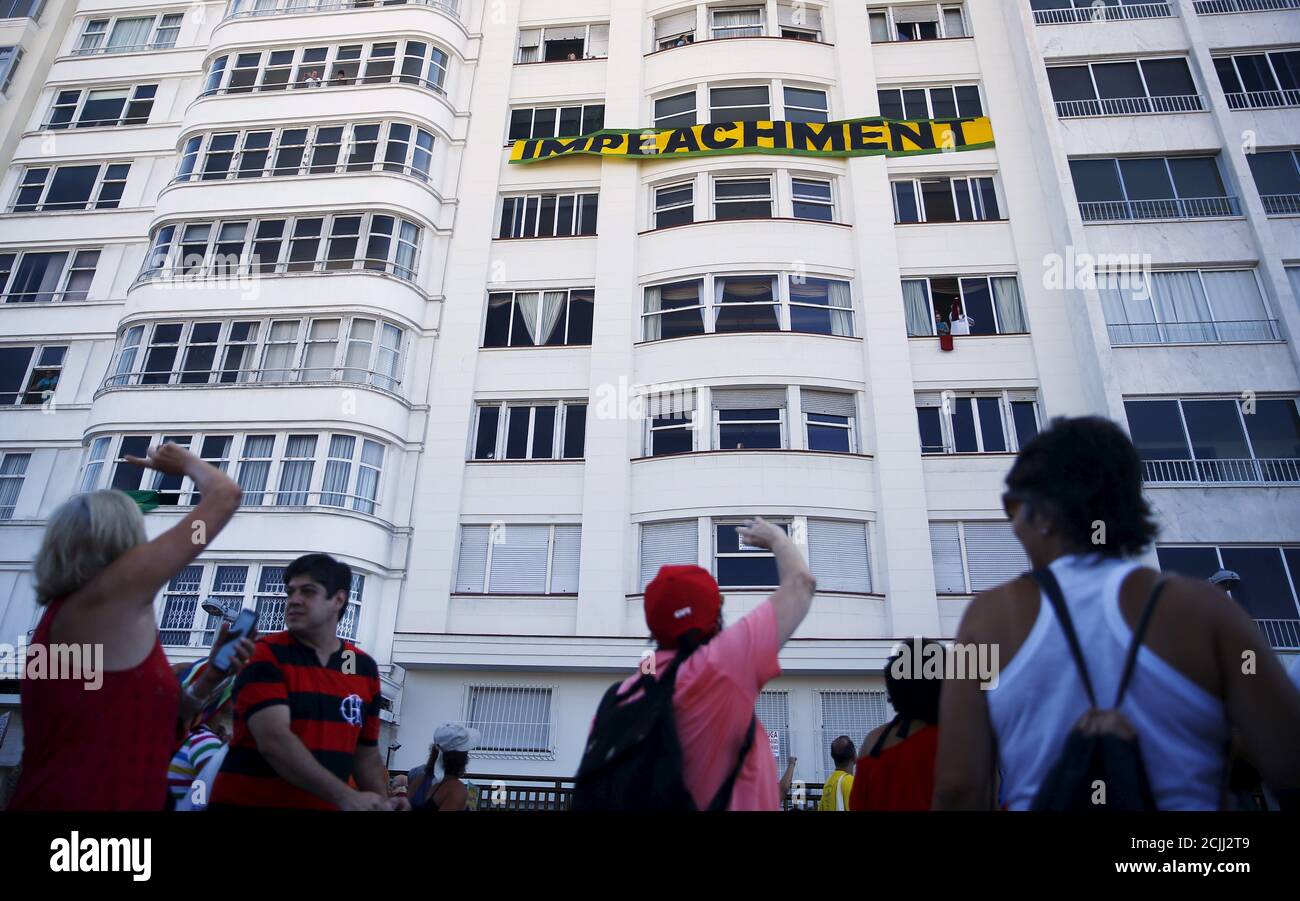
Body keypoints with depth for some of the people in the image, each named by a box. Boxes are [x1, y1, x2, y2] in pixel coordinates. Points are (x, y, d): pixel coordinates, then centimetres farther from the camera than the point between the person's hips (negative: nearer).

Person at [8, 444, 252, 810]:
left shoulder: (61, 613, 13)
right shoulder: (109, 593, -13)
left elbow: (148, 728, 15)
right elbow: (224, 495, -7)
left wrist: (210, 678, 8)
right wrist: (185, 462, 11)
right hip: (80, 800, -9)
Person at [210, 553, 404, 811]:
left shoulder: (365, 667, 2)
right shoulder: (265, 655, -12)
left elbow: (366, 754, 7)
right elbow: (273, 740, -24)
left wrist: (382, 801, -10)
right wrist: (345, 797, -31)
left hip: (324, 805, 4)